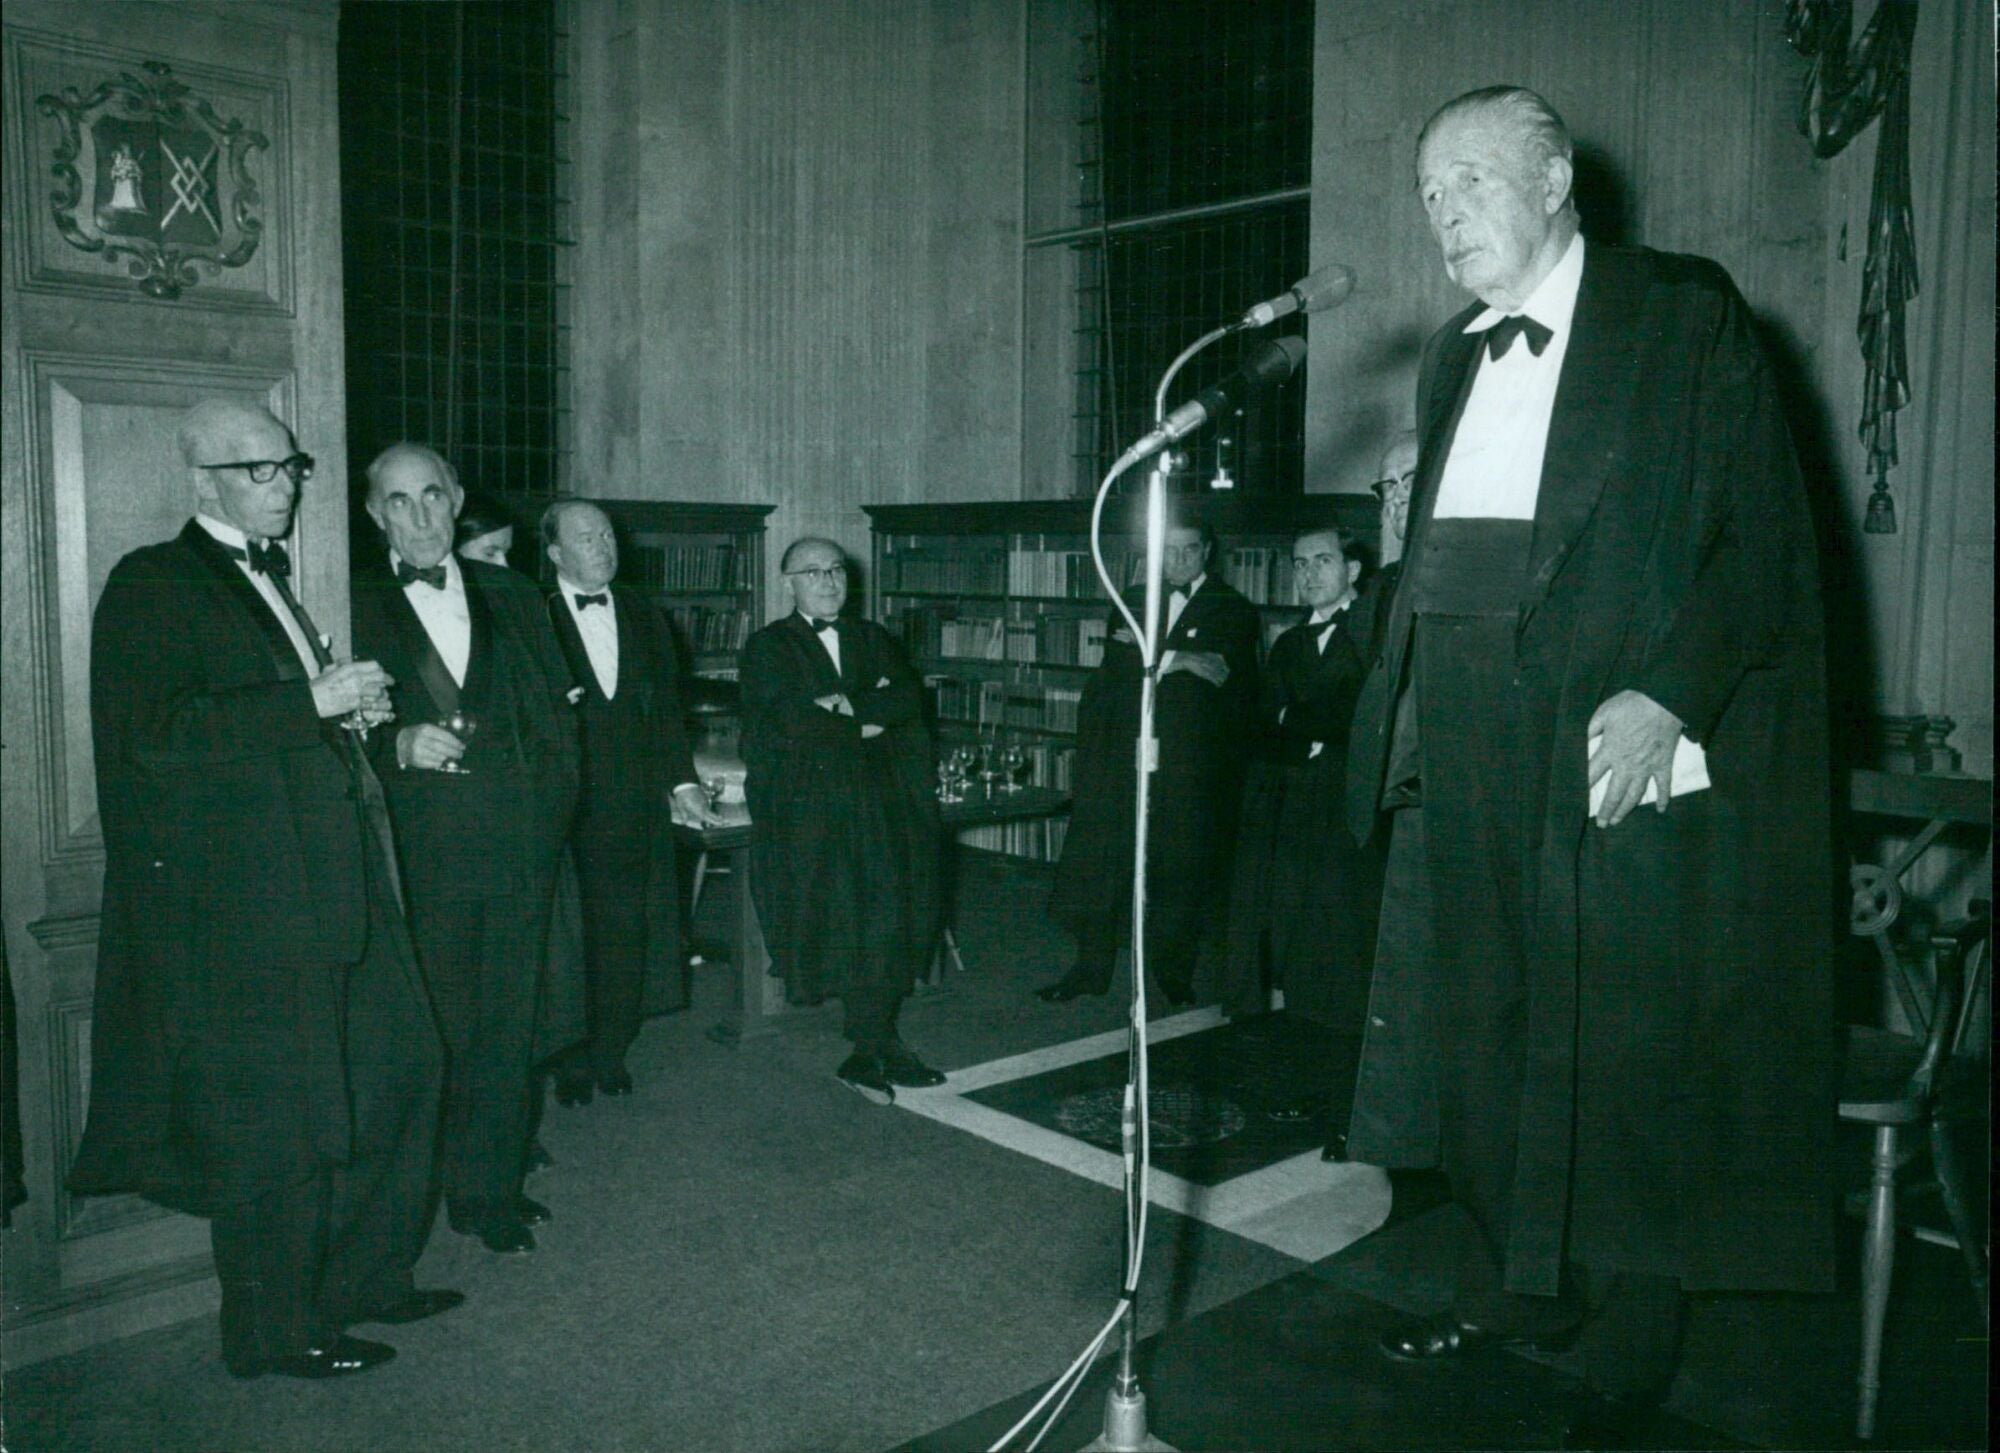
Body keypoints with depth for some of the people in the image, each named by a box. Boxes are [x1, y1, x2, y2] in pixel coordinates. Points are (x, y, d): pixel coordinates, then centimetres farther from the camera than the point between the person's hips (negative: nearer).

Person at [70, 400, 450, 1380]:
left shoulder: (267, 583, 19)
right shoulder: (153, 584, -8)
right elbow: (148, 732, -21)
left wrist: (349, 712, 8)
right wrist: (311, 702, -20)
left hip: (327, 886, 9)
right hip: (238, 902, -9)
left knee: (393, 1073, 12)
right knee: (274, 1116, 1)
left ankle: (364, 1277, 29)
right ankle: (274, 1329, 19)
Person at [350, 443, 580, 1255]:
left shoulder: (510, 596, 14)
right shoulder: (355, 602, 5)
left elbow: (555, 711, 13)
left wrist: (548, 806, 2)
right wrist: (400, 747, -17)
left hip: (520, 840, 3)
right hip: (421, 847, -3)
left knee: (508, 1021, 7)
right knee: (433, 1025, 1)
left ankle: (492, 1188, 20)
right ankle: (420, 1190, 17)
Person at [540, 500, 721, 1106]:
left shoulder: (642, 613, 12)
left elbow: (665, 704, 11)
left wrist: (682, 780, 4)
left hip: (637, 803, 3)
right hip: (566, 805, -3)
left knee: (627, 934, 7)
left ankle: (610, 1053, 20)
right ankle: (571, 1061, 16)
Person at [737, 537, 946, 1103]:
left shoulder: (875, 640, 21)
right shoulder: (768, 647, 7)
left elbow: (909, 699, 3)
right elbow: (791, 722, -8)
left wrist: (850, 705, -11)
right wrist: (866, 722, -3)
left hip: (881, 804, 3)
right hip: (809, 808, -3)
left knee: (887, 917, -8)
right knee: (842, 917, -11)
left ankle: (872, 1050, 1)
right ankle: (877, 1047, 2)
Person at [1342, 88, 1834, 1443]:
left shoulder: (1686, 315, -2)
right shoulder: (1454, 357, 16)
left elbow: (1762, 542, -8)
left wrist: (1665, 697, -19)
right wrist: (1412, 706, 7)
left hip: (1623, 741, -6)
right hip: (1471, 747, 6)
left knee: (1626, 1045, 2)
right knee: (1485, 1027, 12)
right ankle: (1509, 1292, 30)